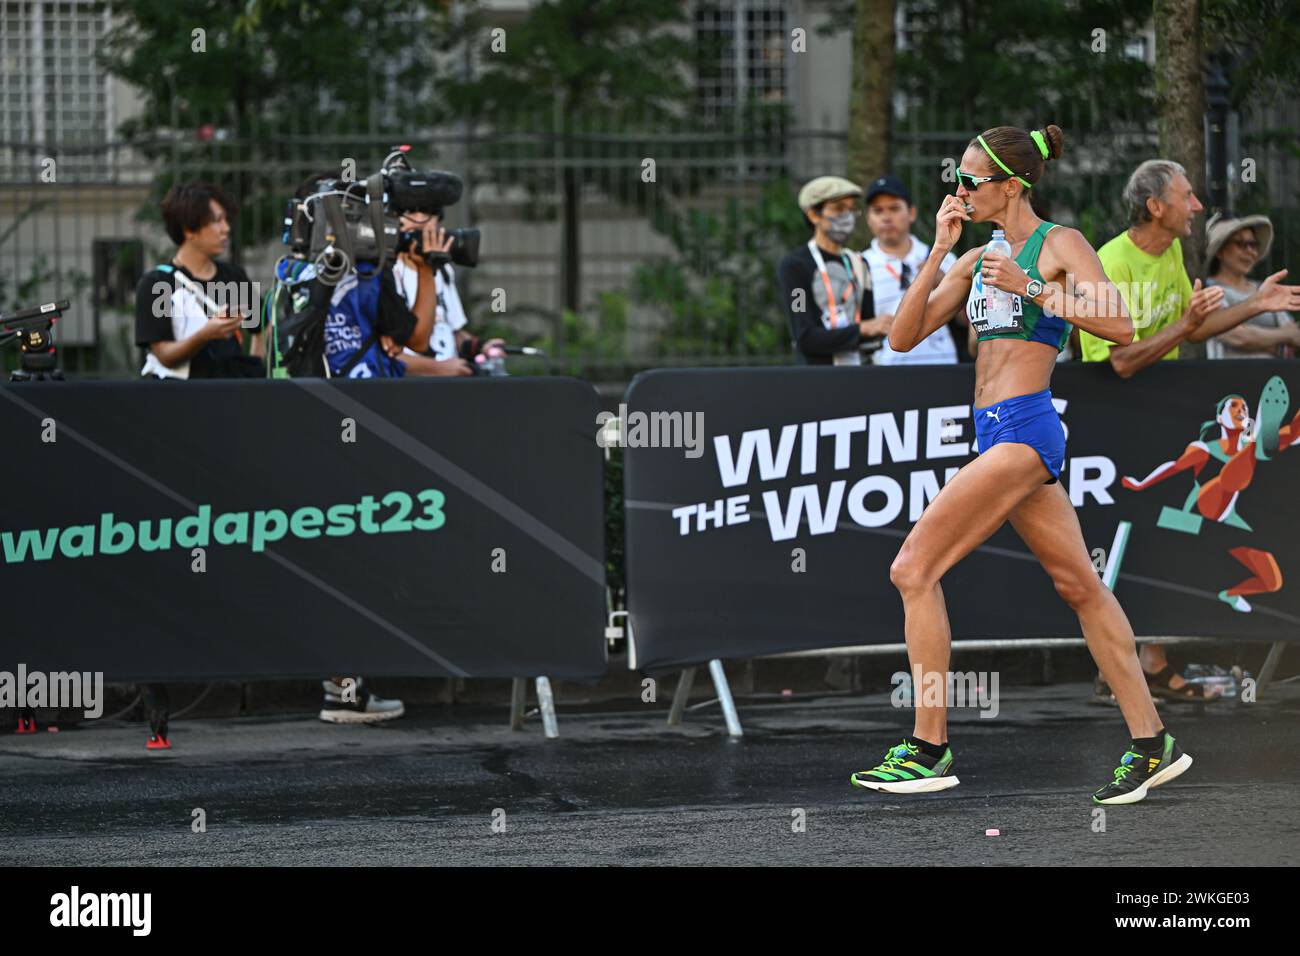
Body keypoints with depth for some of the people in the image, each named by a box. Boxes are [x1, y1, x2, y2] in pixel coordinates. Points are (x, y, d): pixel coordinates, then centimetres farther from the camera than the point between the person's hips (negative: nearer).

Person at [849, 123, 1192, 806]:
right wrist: (939, 250, 2)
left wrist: (1030, 289, -19)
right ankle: (1151, 742, 13)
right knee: (1080, 586, 9)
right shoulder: (978, 260, 17)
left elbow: (1119, 326, -16)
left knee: (914, 569, -12)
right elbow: (903, 338, 10)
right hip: (998, 435, 9)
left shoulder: (1059, 245, -5)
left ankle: (929, 749, -10)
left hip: (1023, 429, -9)